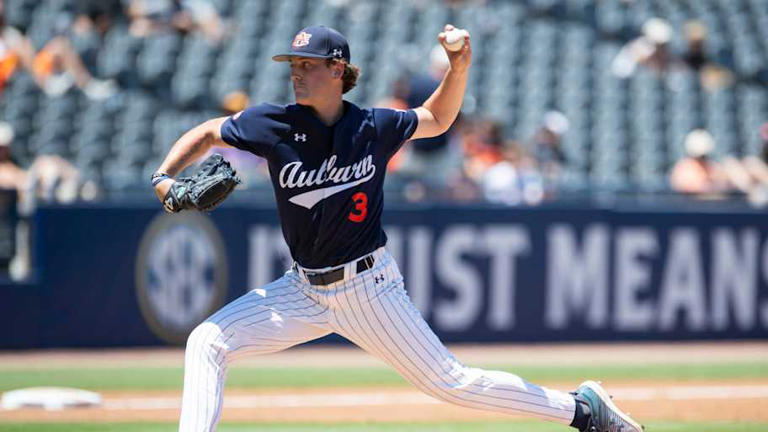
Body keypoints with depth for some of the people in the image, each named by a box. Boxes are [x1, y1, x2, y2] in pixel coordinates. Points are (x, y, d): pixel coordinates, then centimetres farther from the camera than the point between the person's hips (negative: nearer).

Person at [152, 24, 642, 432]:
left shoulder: (375, 127, -8)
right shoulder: (274, 125, -8)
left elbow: (437, 120, 12)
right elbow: (208, 133, 7)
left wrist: (460, 68, -6)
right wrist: (165, 177, -10)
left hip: (368, 285, -3)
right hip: (305, 287, 3)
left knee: (452, 383, -2)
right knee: (207, 342, -12)